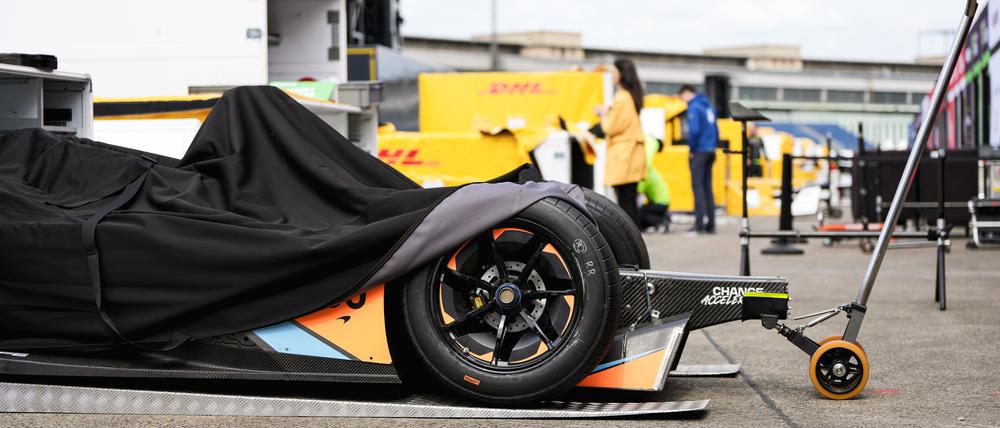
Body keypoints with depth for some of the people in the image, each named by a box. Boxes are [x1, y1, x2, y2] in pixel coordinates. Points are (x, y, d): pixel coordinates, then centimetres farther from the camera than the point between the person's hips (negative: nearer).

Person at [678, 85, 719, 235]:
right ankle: (710, 224, 12)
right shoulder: (708, 106, 14)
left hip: (700, 151, -8)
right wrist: (713, 146, 19)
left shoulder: (694, 107, -11)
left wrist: (692, 149, -9)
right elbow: (715, 130, 18)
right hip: (710, 151, 8)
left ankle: (700, 224, -10)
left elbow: (694, 131, -20)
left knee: (698, 186, -6)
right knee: (707, 187, 11)